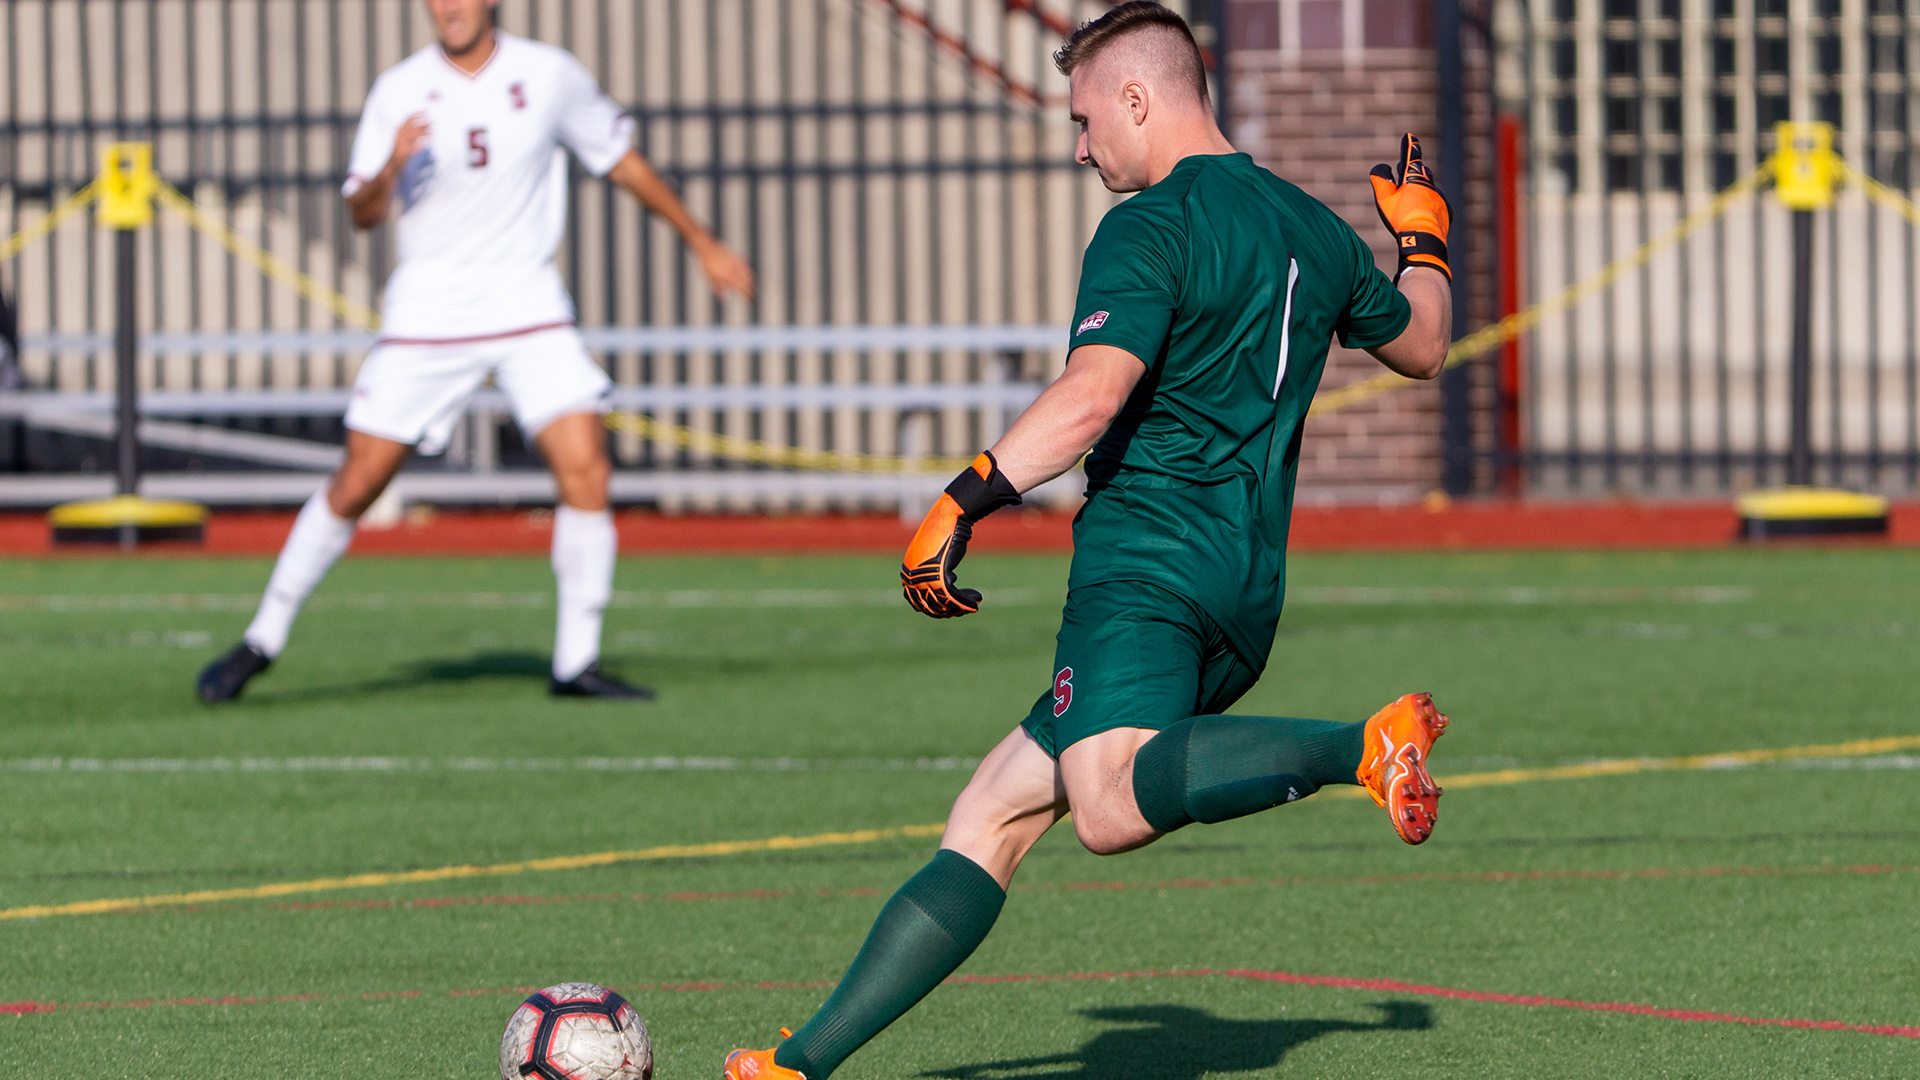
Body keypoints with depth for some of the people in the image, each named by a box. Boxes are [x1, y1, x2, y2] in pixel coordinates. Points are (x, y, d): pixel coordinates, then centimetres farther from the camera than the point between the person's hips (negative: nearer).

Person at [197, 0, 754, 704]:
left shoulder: (551, 77, 0)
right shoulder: (399, 92, -2)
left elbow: (622, 162, 14)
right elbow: (362, 214, -5)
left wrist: (701, 242, 18)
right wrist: (391, 167, -27)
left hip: (528, 309, 1)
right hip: (426, 317, -1)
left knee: (585, 471, -15)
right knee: (354, 487, 0)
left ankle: (576, 664, -6)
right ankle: (262, 642, 15)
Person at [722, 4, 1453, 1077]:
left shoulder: (1152, 228, -7)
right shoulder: (1312, 228, 18)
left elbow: (1093, 394, -21)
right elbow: (1423, 346, 34)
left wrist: (961, 502, -19)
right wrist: (1425, 241, 52)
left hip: (1150, 565, -10)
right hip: (1249, 595, 10)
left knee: (1112, 805, -36)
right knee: (989, 821, 8)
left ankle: (1363, 746, -34)